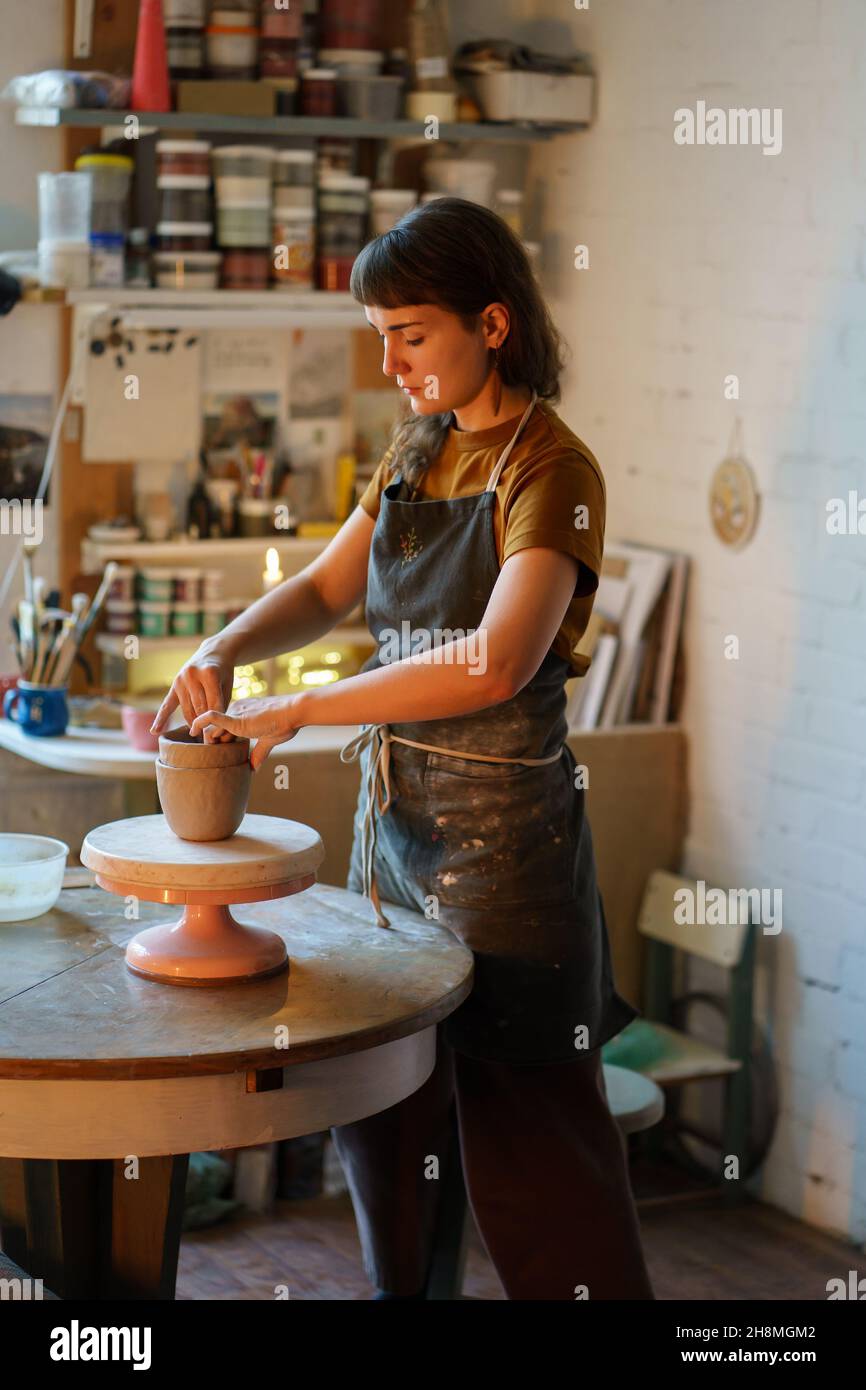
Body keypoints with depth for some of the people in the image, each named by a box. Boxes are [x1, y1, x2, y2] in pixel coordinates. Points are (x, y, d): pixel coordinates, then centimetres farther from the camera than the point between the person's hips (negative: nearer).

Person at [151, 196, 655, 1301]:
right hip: (395, 814, 8)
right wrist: (222, 650, -2)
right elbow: (328, 587, 18)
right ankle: (400, 1286, 35)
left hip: (501, 833, -8)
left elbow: (495, 664, -30)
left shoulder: (552, 471, -16)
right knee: (378, 1098, 18)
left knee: (526, 1129, 0)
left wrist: (296, 709, -26)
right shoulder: (420, 448, 9)